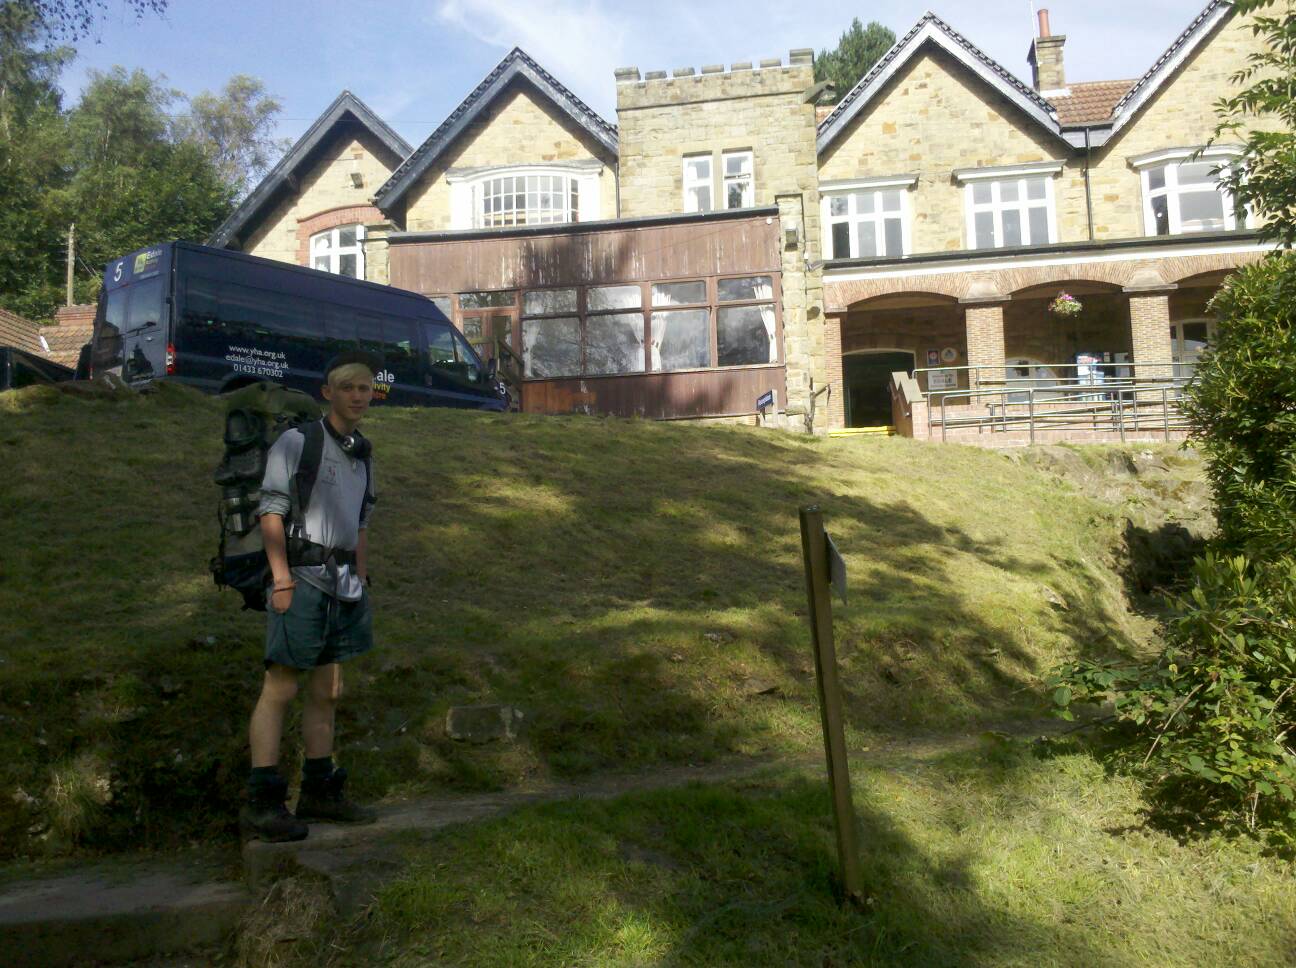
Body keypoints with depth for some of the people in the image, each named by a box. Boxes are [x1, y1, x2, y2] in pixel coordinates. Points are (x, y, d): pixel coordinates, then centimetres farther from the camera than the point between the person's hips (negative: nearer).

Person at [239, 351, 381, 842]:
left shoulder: (362, 456, 18)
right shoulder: (296, 442, -3)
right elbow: (271, 513, -10)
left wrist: (361, 585, 17)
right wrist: (281, 579, -17)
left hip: (342, 584, 7)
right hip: (301, 578, -7)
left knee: (326, 692, 12)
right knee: (280, 688, -7)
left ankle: (319, 791, 22)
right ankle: (261, 803, -3)